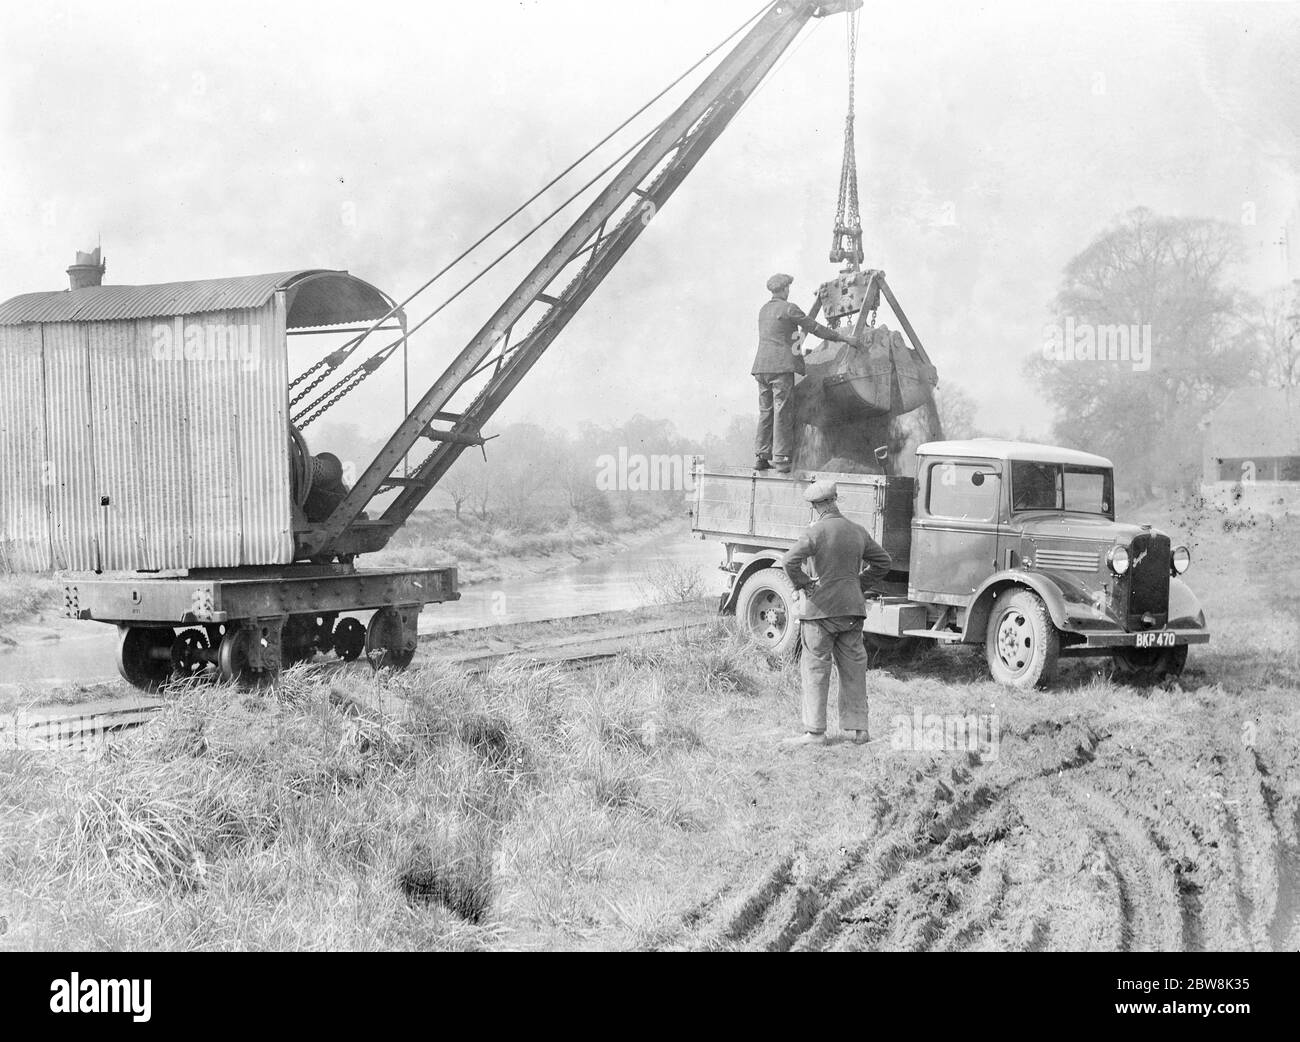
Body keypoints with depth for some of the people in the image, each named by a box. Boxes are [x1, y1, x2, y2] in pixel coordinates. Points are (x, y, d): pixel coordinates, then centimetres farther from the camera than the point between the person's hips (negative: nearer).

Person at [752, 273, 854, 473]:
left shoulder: (763, 310, 18)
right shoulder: (789, 309, -4)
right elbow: (814, 328, -3)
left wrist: (798, 349, 40)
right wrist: (841, 337, 6)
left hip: (761, 366, 7)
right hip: (781, 366, -7)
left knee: (765, 412, 9)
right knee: (783, 412, -6)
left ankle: (761, 457, 6)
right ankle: (780, 459, -10)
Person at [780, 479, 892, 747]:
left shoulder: (817, 531, -12)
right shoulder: (858, 531, 6)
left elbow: (790, 561, -23)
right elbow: (882, 561, 17)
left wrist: (802, 584, -8)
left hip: (822, 608, -5)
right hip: (853, 607, 5)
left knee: (815, 669, 1)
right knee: (853, 669, 12)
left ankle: (815, 732, 0)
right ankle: (858, 728, 16)